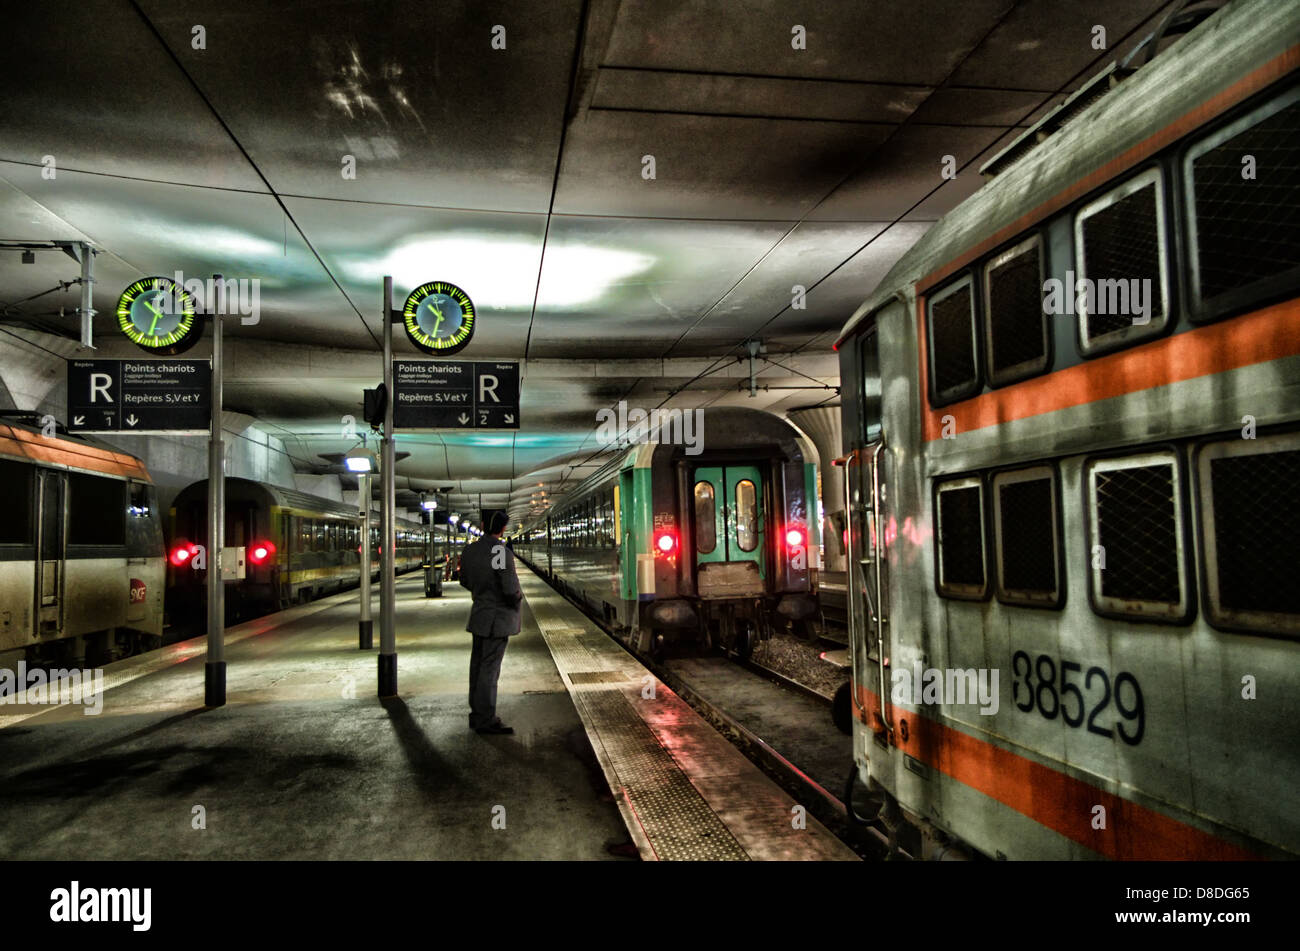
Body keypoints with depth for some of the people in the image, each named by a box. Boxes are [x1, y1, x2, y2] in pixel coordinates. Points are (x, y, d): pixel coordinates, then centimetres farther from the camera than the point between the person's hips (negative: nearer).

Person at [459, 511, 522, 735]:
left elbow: (465, 582, 14)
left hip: (479, 613, 8)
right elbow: (511, 590, -24)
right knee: (490, 668, -3)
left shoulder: (469, 551, 0)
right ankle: (486, 720, 2)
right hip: (498, 617, -7)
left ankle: (476, 715, 23)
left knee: (478, 664, 13)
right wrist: (518, 598, -2)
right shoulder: (502, 552, -22)